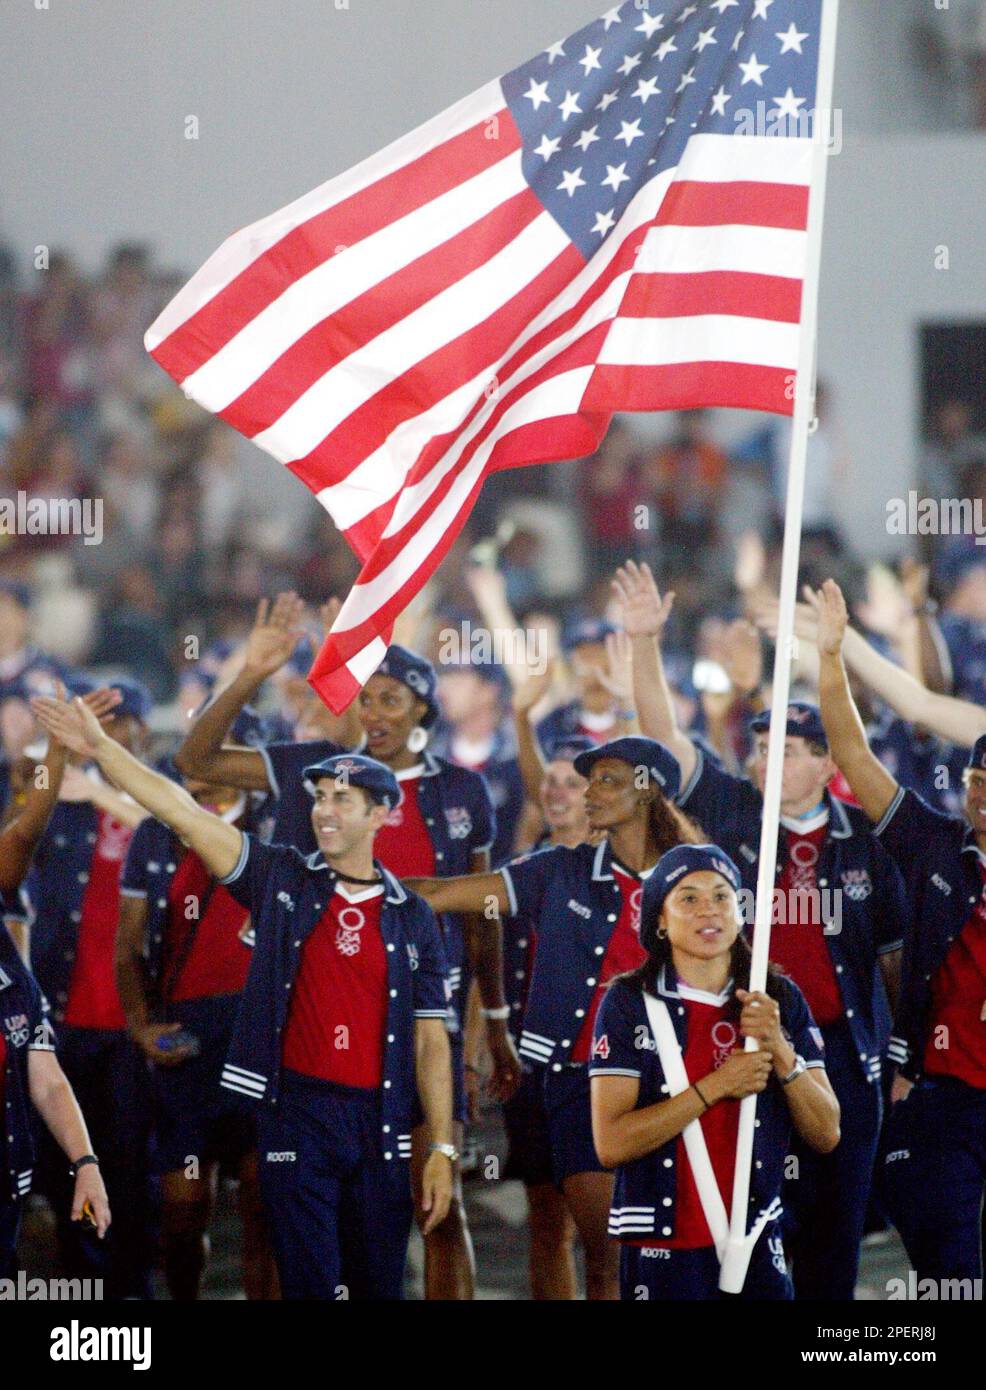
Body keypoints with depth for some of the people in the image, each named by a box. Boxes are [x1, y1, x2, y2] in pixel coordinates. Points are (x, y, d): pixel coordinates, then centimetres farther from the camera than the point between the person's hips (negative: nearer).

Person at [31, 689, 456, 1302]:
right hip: (297, 1113, -1)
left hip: (379, 1123, 1)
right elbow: (182, 811, -3)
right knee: (312, 1282, -5)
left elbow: (431, 1040, 7)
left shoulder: (412, 918, 8)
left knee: (380, 1283, 6)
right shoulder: (282, 879, 5)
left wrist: (442, 1149, 1)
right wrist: (100, 746, -12)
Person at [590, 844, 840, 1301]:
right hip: (663, 1250, -3)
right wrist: (717, 1086, -17)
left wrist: (780, 1049, -11)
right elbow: (611, 1143, -12)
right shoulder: (629, 1002, -3)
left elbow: (826, 1135, 3)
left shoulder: (782, 1000, 7)